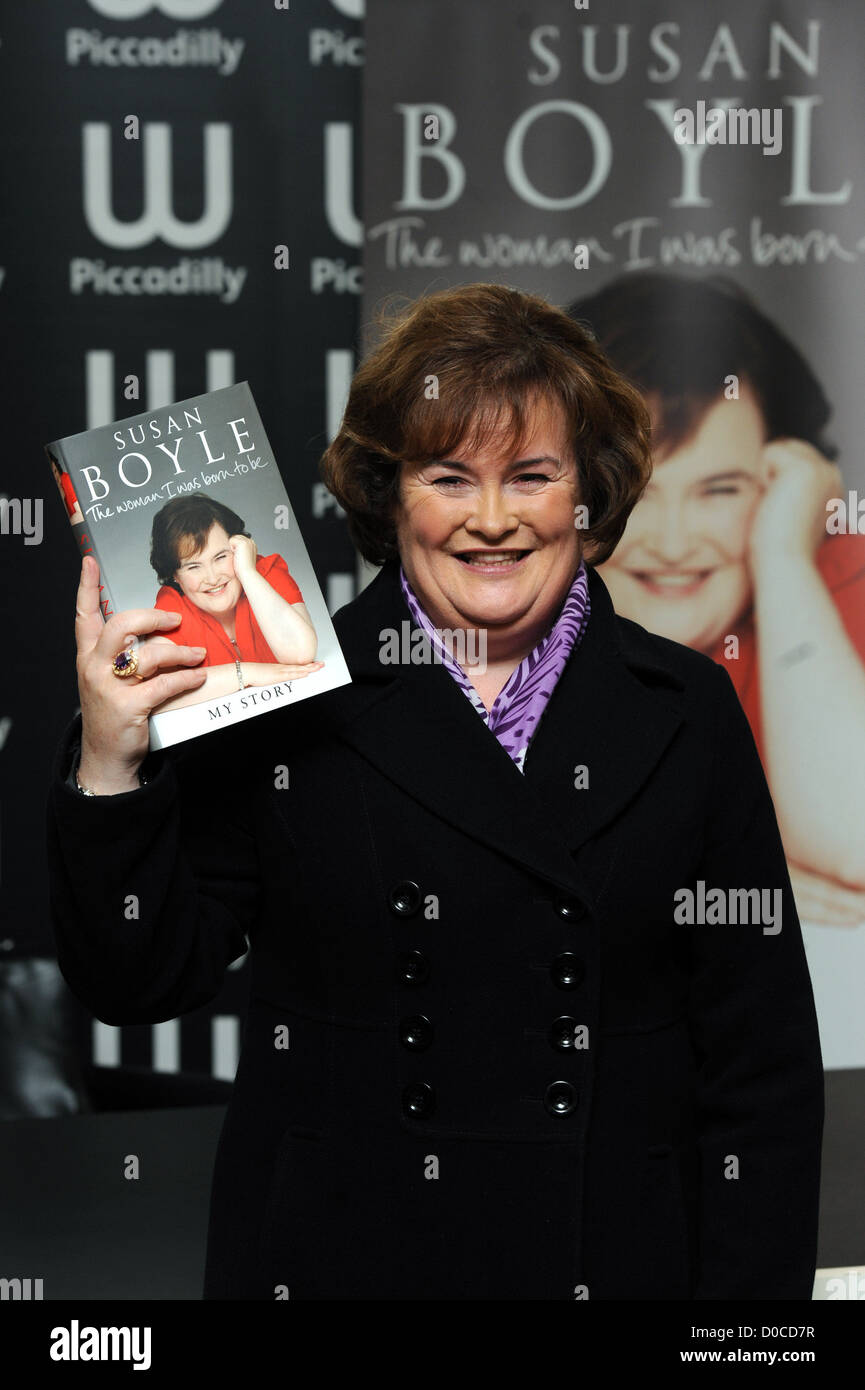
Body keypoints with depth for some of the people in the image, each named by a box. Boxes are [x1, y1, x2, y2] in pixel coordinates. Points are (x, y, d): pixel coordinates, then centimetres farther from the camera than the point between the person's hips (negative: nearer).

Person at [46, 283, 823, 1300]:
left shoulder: (688, 711, 2)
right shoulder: (278, 705, -3)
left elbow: (763, 1056, 1)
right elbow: (136, 984, -3)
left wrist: (752, 1286, -6)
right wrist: (109, 771, -18)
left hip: (616, 1258, 1)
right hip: (335, 1261, -1)